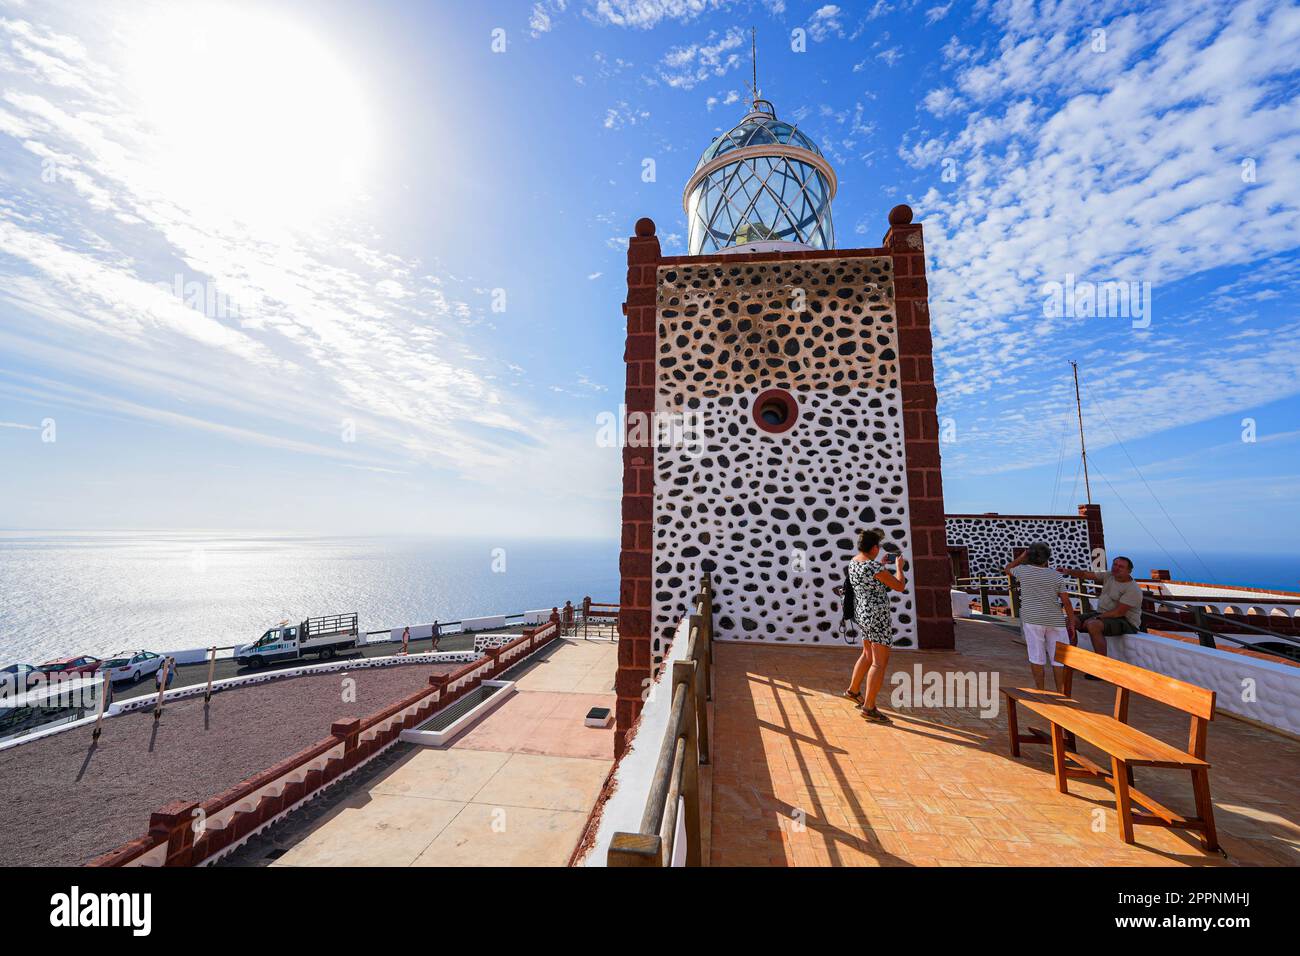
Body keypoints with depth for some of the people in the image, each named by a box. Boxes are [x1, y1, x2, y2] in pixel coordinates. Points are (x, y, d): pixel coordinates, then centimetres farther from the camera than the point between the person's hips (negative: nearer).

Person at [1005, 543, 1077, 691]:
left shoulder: (1023, 570, -3)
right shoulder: (1056, 575, 0)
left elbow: (1007, 569, 20)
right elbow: (1066, 602, -1)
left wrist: (1022, 556, 19)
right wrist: (1072, 624, 7)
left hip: (1032, 620, -1)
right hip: (1055, 621, 1)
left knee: (1036, 656, 3)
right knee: (1058, 657, 9)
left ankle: (1040, 691, 8)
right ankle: (1060, 692, 13)